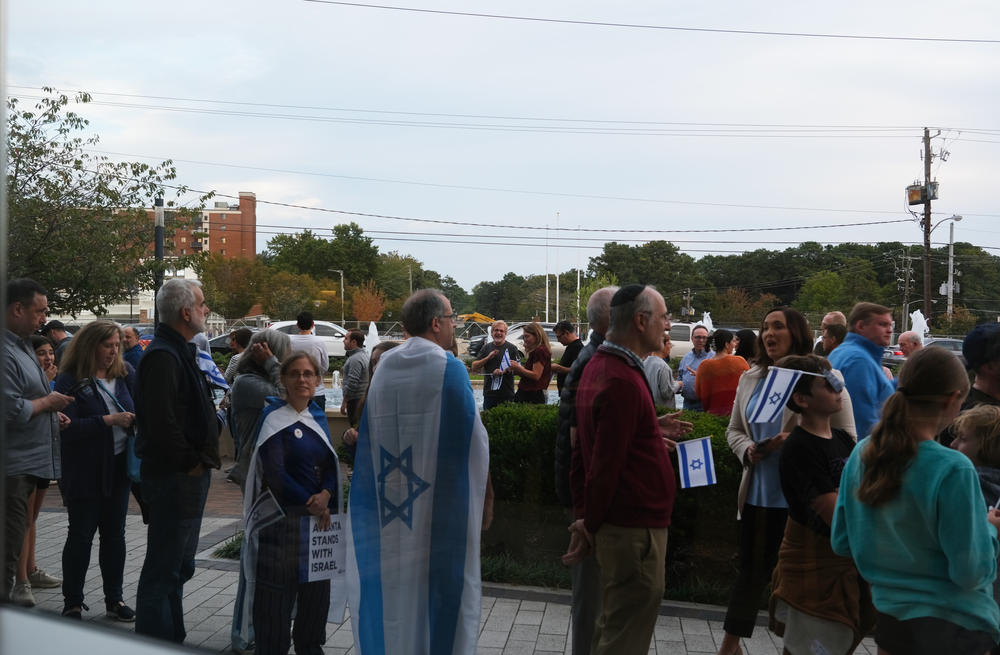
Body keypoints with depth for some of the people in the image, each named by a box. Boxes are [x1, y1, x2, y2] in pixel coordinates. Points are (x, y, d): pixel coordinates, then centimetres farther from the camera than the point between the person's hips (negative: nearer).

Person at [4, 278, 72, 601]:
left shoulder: (22, 346, 17)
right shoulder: (6, 352, -18)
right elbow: (11, 410, -24)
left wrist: (50, 414, 14)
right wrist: (48, 402, -9)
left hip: (27, 465, 10)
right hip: (12, 468, -10)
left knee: (15, 543, 16)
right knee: (8, 549, -5)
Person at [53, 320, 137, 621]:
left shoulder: (125, 373, 5)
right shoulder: (70, 381, -9)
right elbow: (68, 427, -18)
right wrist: (108, 421, -23)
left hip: (119, 466, 5)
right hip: (84, 471, -5)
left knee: (114, 533, 11)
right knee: (81, 535, 3)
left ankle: (115, 599, 21)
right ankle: (72, 603, 16)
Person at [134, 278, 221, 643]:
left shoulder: (179, 352, 16)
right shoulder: (162, 356, -18)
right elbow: (161, 422, -27)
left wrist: (203, 460, 12)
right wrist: (190, 463, -17)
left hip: (189, 476, 11)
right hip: (175, 477, -11)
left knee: (178, 567, 19)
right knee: (163, 570, -2)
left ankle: (173, 640, 32)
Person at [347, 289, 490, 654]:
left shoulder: (384, 368, 4)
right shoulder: (448, 368, -12)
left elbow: (370, 436, 8)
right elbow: (472, 436, -9)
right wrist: (482, 487, 6)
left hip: (390, 503, 5)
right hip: (440, 503, -5)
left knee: (392, 580, 14)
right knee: (437, 583, 6)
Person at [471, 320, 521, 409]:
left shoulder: (512, 348, 3)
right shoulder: (486, 348, 11)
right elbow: (474, 368, 5)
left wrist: (503, 371, -21)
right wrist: (488, 358, -10)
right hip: (489, 393, 3)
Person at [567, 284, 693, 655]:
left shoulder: (599, 365, 9)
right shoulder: (623, 380, -23)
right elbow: (606, 463, -21)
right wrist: (590, 524, -12)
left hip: (618, 522, 10)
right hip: (635, 527, -10)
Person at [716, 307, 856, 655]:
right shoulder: (750, 379, 7)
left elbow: (846, 438, -10)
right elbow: (734, 430, 14)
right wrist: (747, 449, -7)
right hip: (758, 493, 5)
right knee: (750, 568, 16)